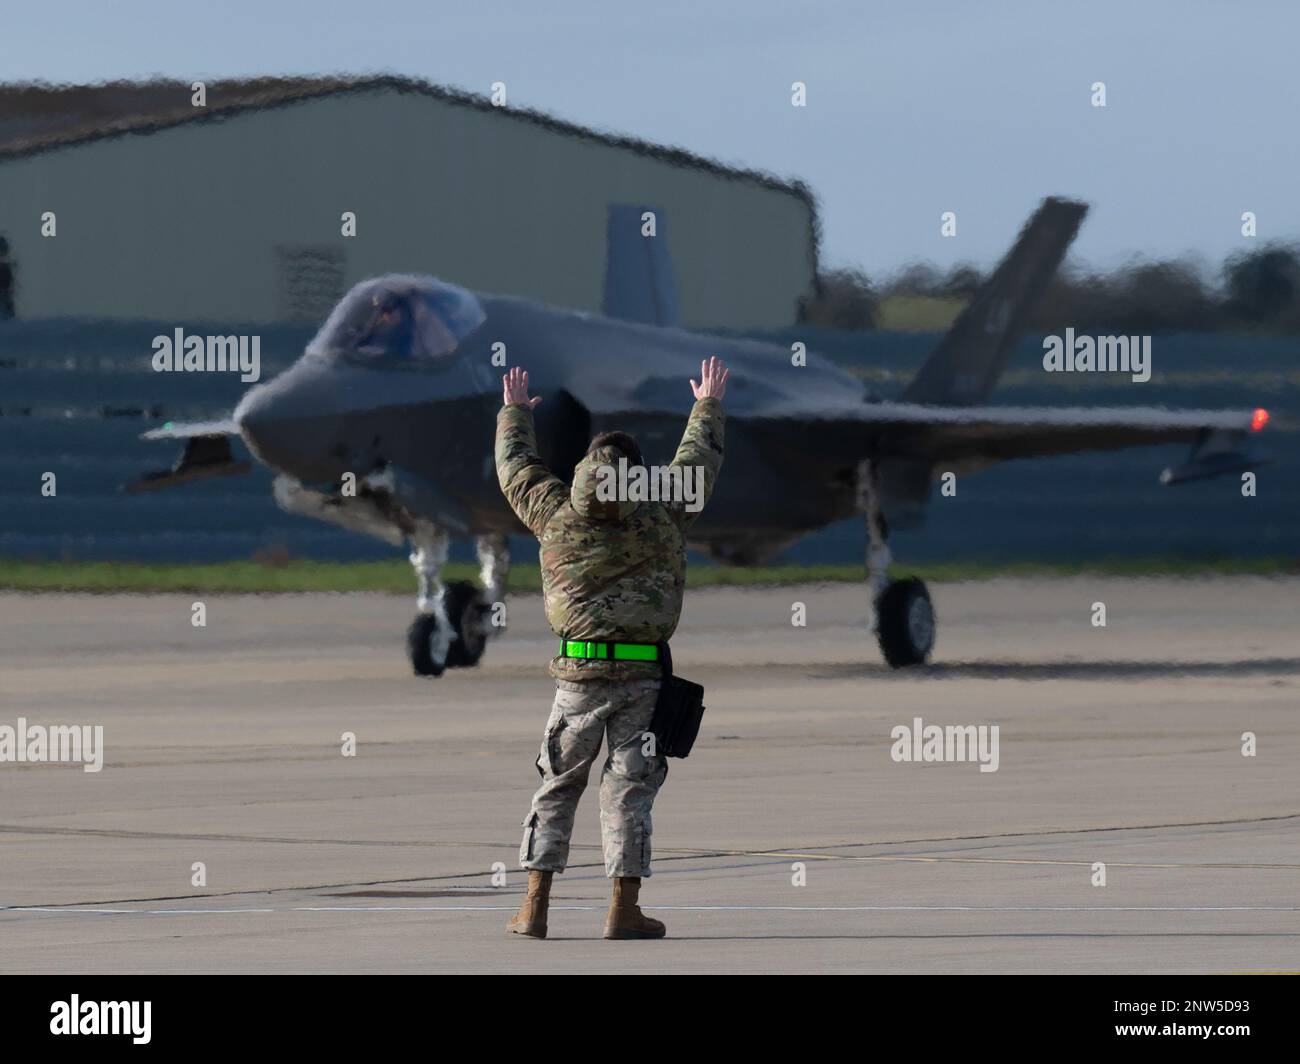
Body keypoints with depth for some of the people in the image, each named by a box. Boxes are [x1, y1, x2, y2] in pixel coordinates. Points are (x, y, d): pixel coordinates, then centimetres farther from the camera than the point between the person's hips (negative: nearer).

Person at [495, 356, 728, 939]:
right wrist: (708, 407, 37)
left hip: (578, 671, 1)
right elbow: (699, 459, 19)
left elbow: (516, 468, 22)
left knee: (556, 786, 8)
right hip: (643, 672, -1)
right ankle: (624, 910, -1)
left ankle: (534, 907, 5)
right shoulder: (663, 515, 3)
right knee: (629, 787, 2)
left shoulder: (555, 514, 4)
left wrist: (514, 414, 40)